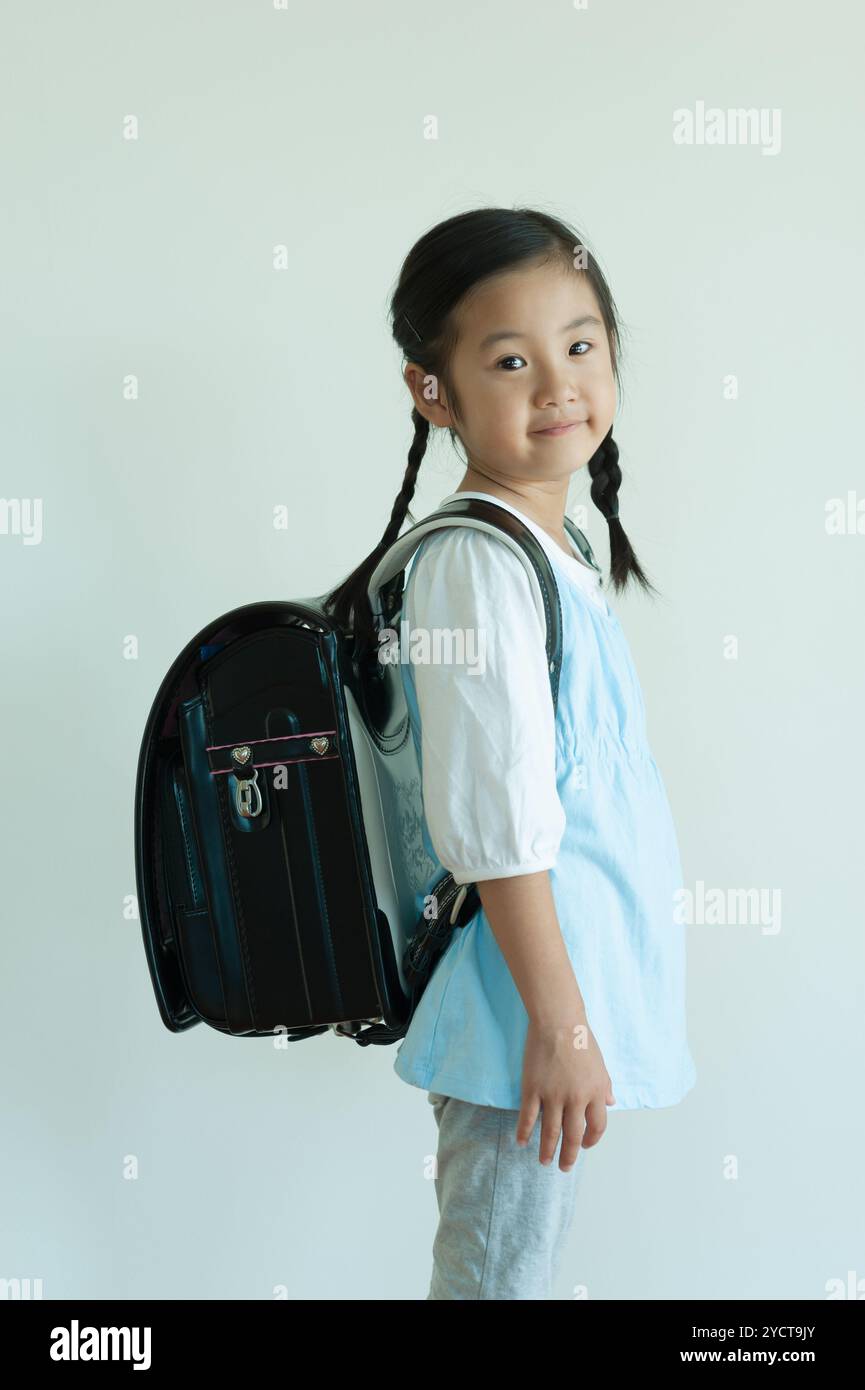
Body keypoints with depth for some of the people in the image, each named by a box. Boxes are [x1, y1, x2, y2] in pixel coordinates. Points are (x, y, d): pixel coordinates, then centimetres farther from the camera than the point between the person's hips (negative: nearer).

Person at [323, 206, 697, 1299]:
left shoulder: (561, 544, 10)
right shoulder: (476, 562, -20)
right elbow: (500, 825, -24)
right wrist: (560, 1022, -22)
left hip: (582, 961, 9)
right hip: (523, 979, -9)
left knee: (526, 1246, 21)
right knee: (498, 1268, 6)